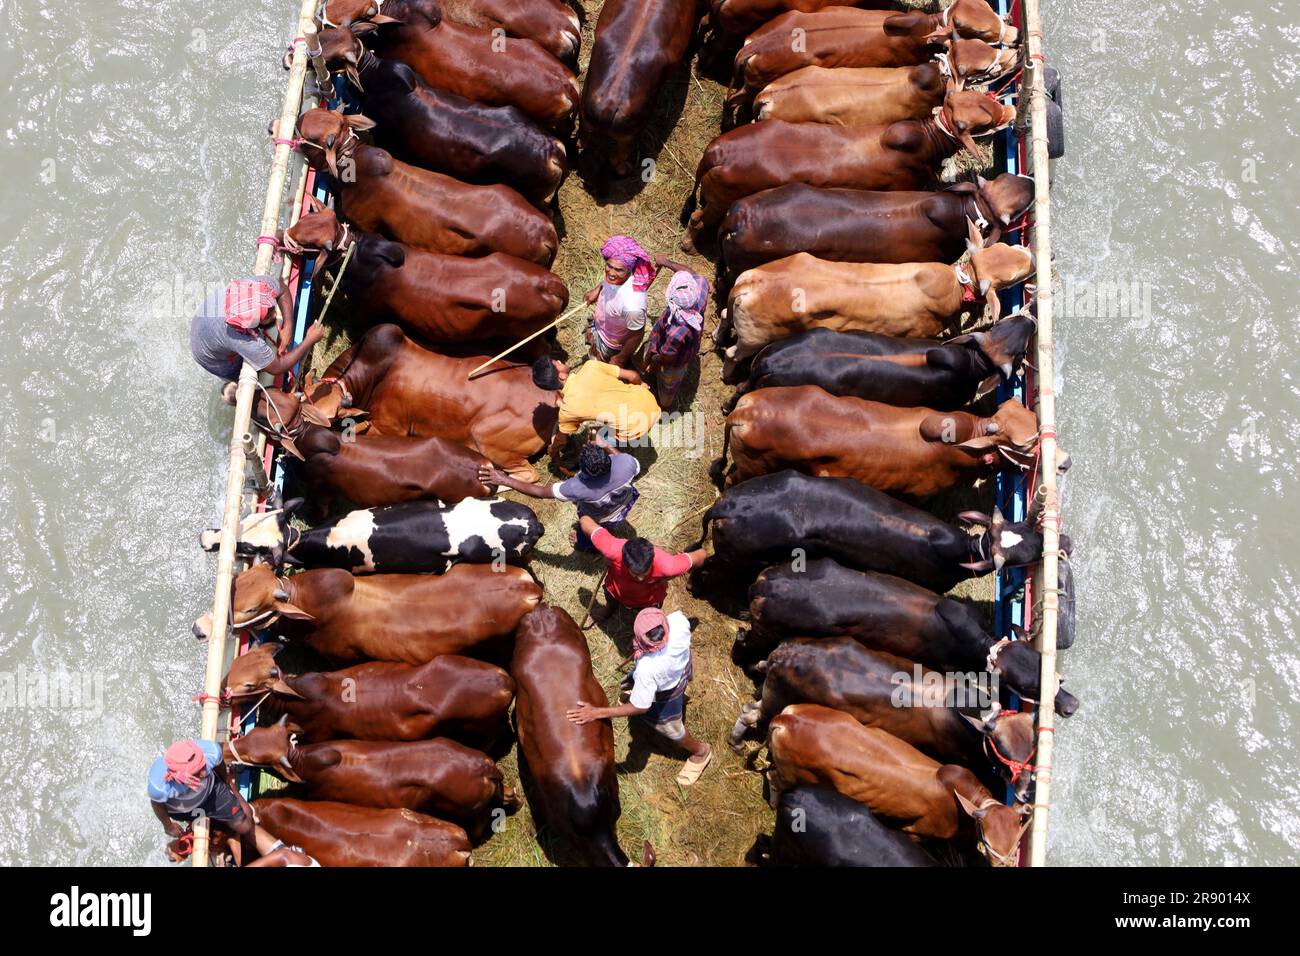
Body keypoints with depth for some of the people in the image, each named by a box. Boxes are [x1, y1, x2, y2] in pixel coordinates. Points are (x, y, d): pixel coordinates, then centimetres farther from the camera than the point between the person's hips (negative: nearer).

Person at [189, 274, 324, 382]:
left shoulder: (260, 284, -36)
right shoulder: (244, 341, -48)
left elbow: (282, 290, -12)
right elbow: (277, 368, -32)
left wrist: (287, 327, -22)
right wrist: (310, 340, -32)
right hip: (213, 358, -5)